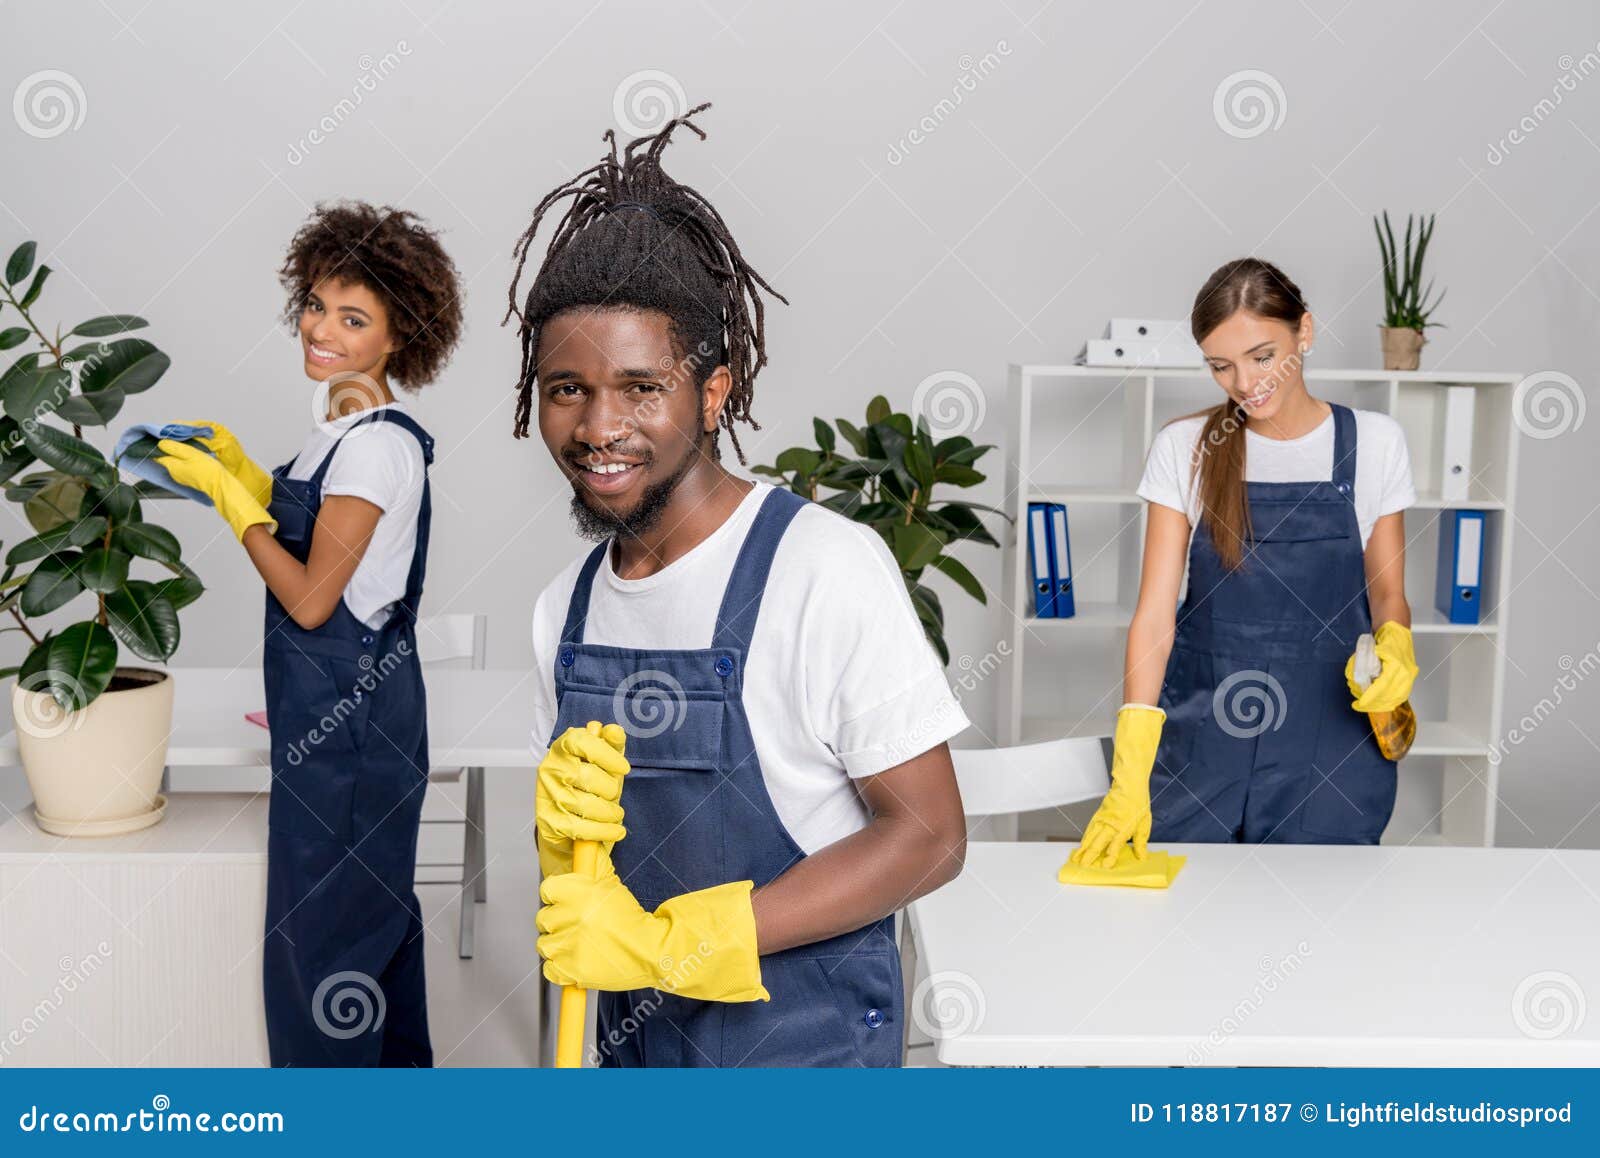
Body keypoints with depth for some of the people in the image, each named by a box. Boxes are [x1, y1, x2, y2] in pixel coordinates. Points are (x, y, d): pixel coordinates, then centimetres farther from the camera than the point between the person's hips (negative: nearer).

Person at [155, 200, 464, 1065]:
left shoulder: (376, 442, -21)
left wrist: (229, 498, -11)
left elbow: (311, 597, -20)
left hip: (346, 713, -10)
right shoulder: (347, 424, 8)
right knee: (375, 910, 21)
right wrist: (241, 467, 8)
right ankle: (399, 1084, 37)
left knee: (321, 926, 3)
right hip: (336, 703, 10)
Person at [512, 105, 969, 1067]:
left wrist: (670, 940, -23)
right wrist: (564, 835, -16)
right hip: (634, 1039, 6)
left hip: (804, 1054, -6)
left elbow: (928, 835, -20)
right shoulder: (565, 607, -1)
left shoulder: (825, 566, -21)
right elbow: (580, 872, 8)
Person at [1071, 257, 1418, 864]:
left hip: (1330, 746, 0)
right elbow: (1155, 611, -8)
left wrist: (1394, 644, -17)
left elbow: (1387, 592, 9)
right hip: (1198, 737, 0)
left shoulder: (1373, 442, 0)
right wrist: (1130, 777, -18)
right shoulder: (1184, 449, -3)